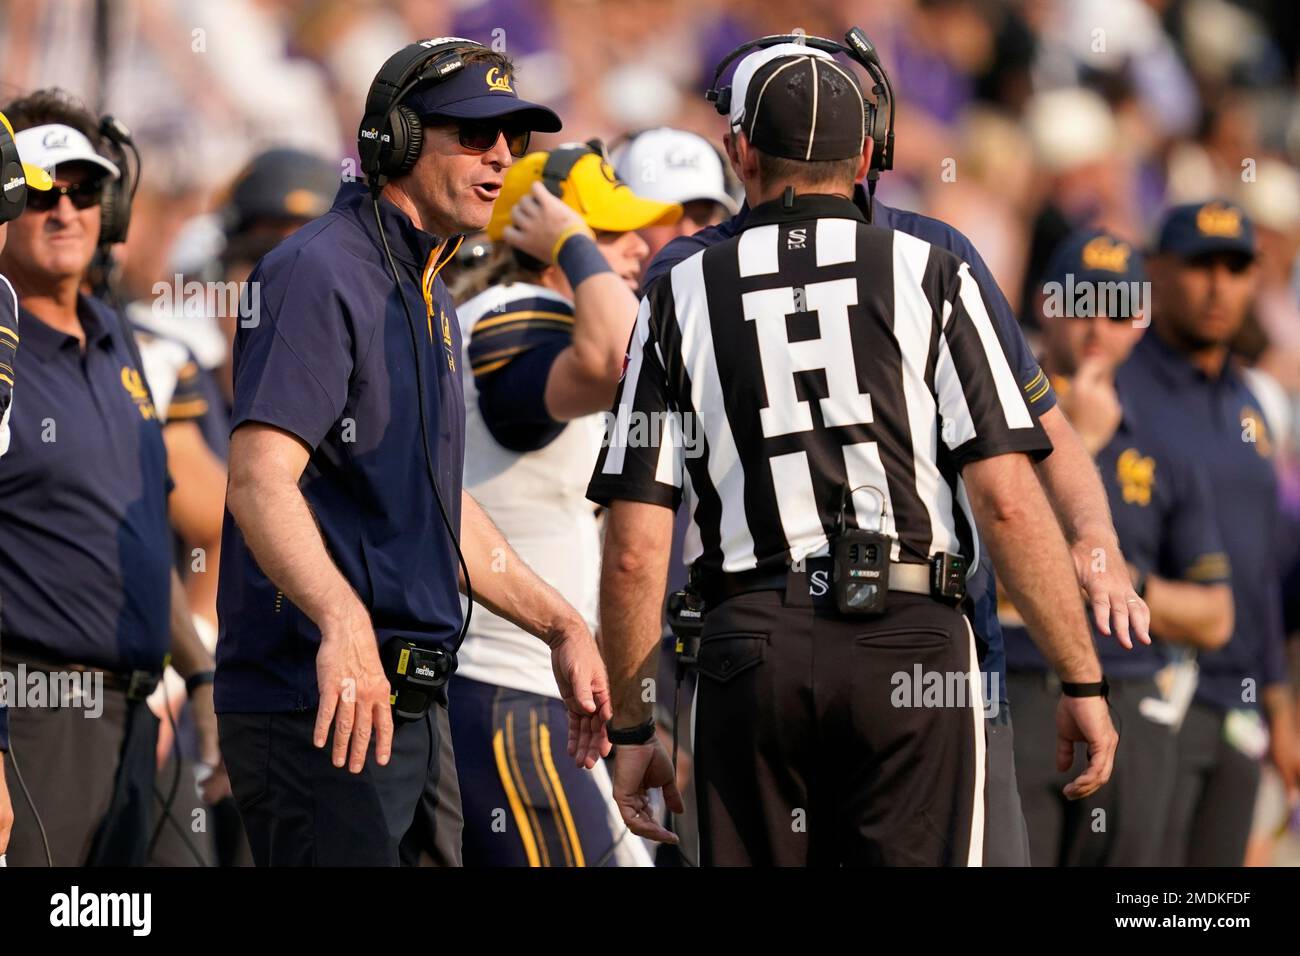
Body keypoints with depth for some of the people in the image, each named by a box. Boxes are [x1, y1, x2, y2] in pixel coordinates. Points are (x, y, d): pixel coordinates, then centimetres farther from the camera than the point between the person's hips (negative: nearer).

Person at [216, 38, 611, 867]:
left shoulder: (429, 298, 20)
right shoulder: (320, 273, -12)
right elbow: (261, 480, -25)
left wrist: (563, 627, 26)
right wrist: (344, 622, -39)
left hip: (414, 703, 10)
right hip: (318, 705, -10)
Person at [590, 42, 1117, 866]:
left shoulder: (684, 296, 9)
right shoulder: (927, 276, 5)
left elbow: (634, 552, 4)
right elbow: (1007, 499, -4)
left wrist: (632, 730, 12)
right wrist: (1083, 681, 0)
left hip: (750, 646, 1)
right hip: (910, 643, -1)